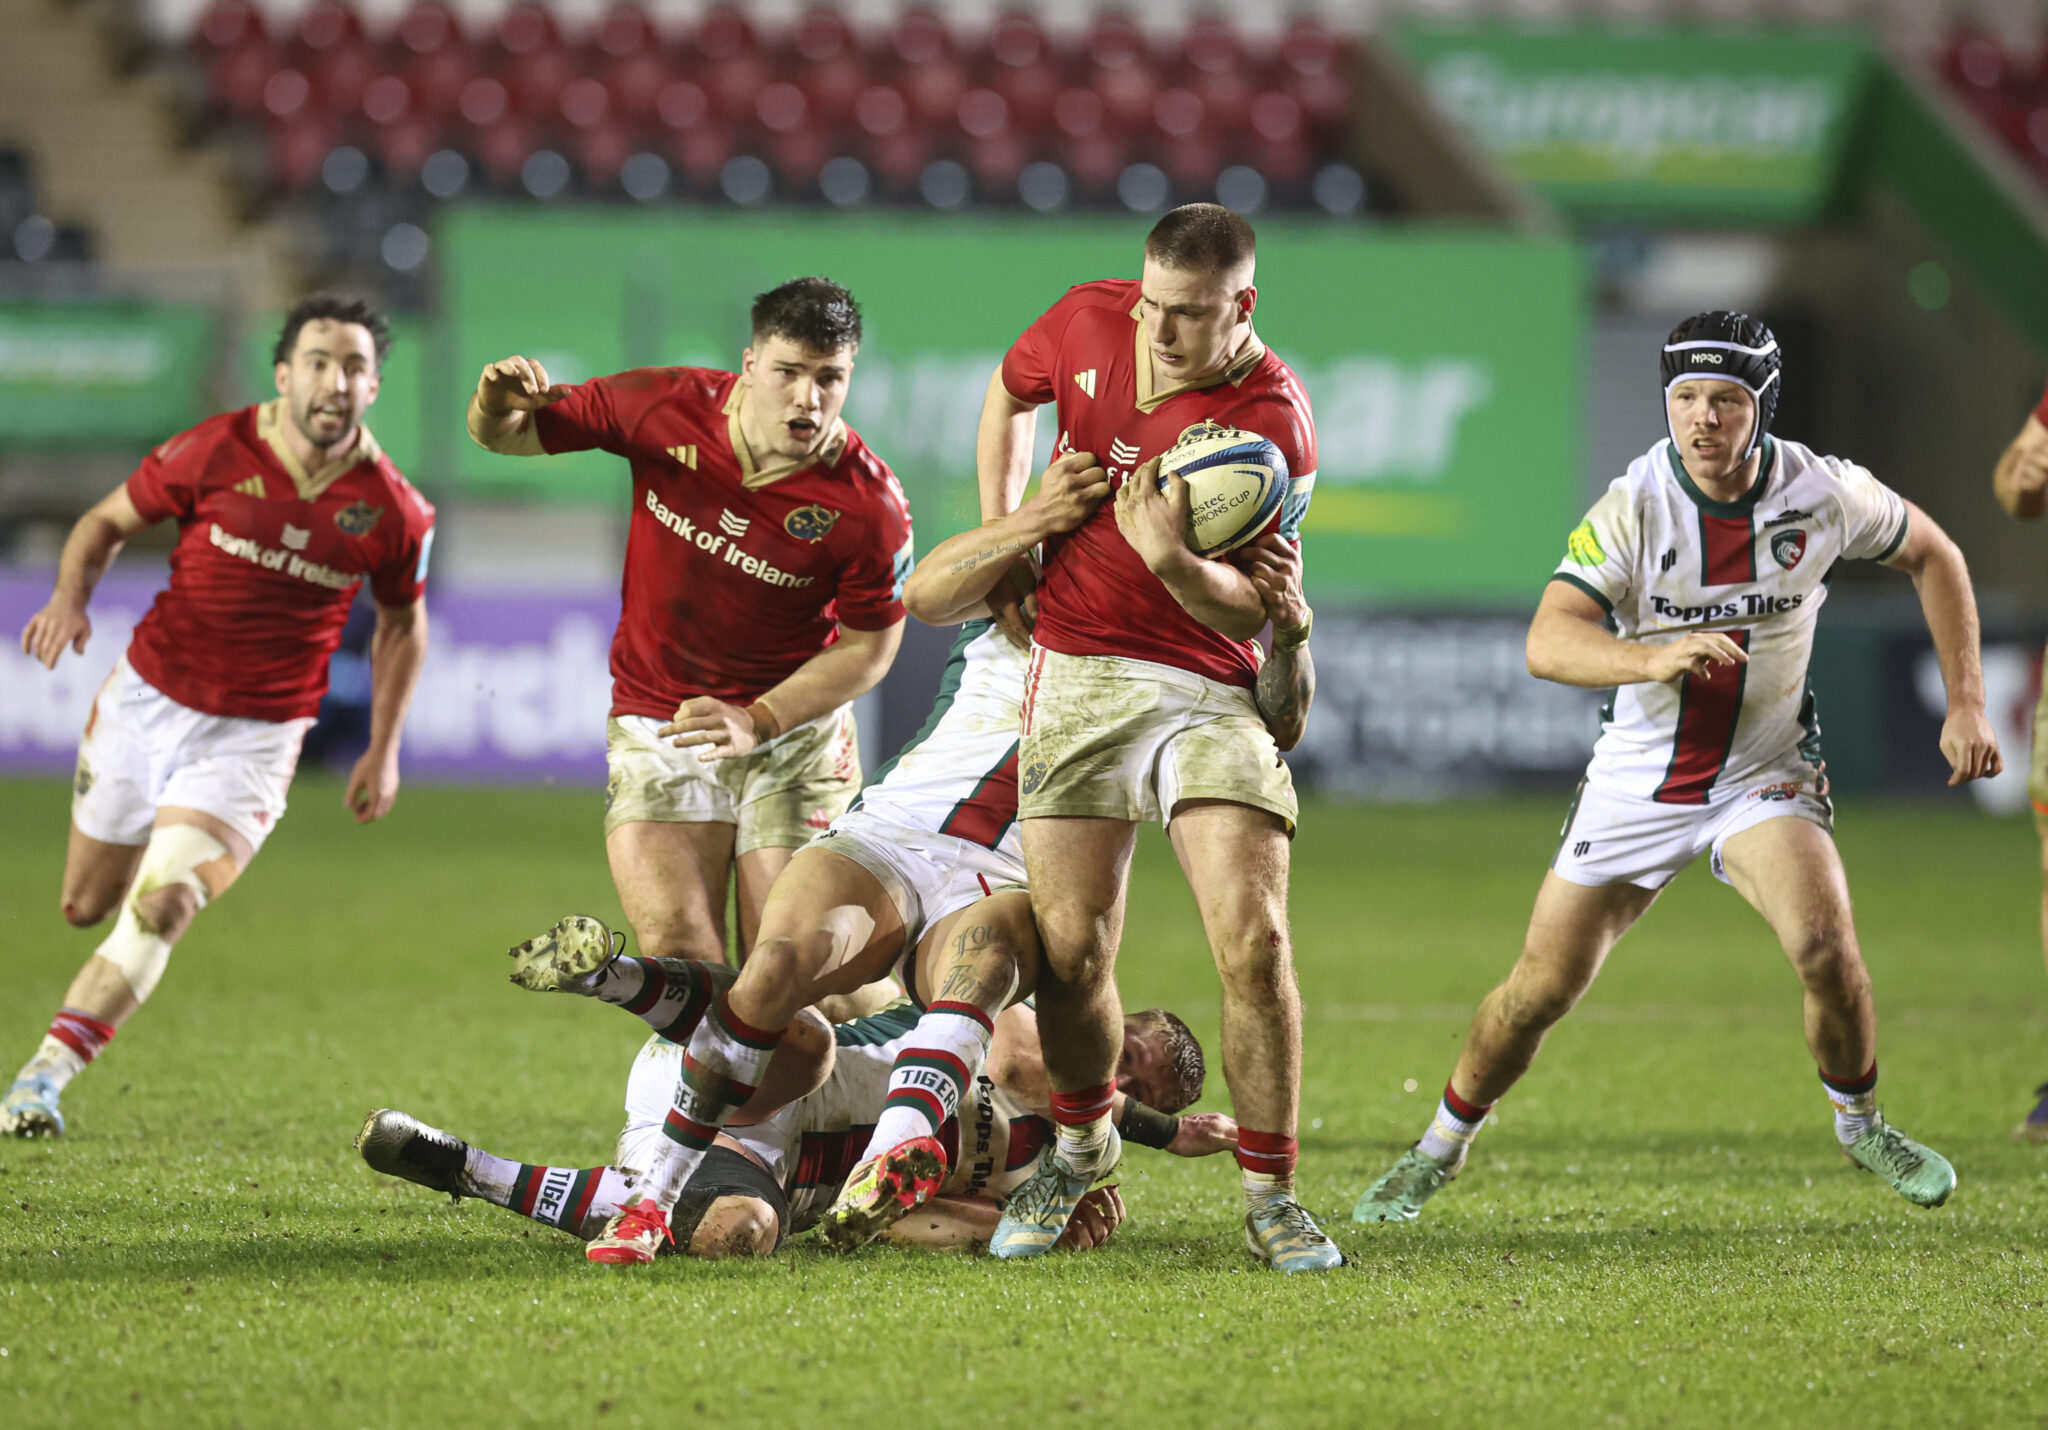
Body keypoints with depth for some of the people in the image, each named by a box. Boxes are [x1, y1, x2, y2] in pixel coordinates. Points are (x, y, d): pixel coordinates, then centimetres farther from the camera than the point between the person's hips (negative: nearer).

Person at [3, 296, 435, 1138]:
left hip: (255, 738, -2)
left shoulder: (394, 512, -10)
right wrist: (70, 598, -19)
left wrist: (383, 751, 7)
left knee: (161, 907, -21)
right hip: (149, 698, 2)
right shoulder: (215, 452, -12)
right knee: (87, 906, 13)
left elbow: (402, 623, 9)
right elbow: (107, 521, 1)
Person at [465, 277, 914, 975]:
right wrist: (497, 408, -23)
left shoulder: (868, 504, -17)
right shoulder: (663, 407, -12)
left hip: (794, 732, -1)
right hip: (657, 726, 1)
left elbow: (868, 646, -5)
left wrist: (758, 721, -18)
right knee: (674, 948, -16)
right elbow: (515, 435, 2)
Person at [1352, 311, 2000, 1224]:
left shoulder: (1821, 492, -13)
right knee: (1542, 989, 1)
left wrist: (1965, 703, 1)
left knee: (1825, 947, -23)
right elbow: (1547, 643, -30)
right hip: (1639, 780, 0)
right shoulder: (1633, 507, -19)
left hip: (1766, 773, 0)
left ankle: (1860, 1123, 5)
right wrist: (1654, 659, -49)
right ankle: (1441, 1147, 26)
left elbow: (1932, 557, 7)